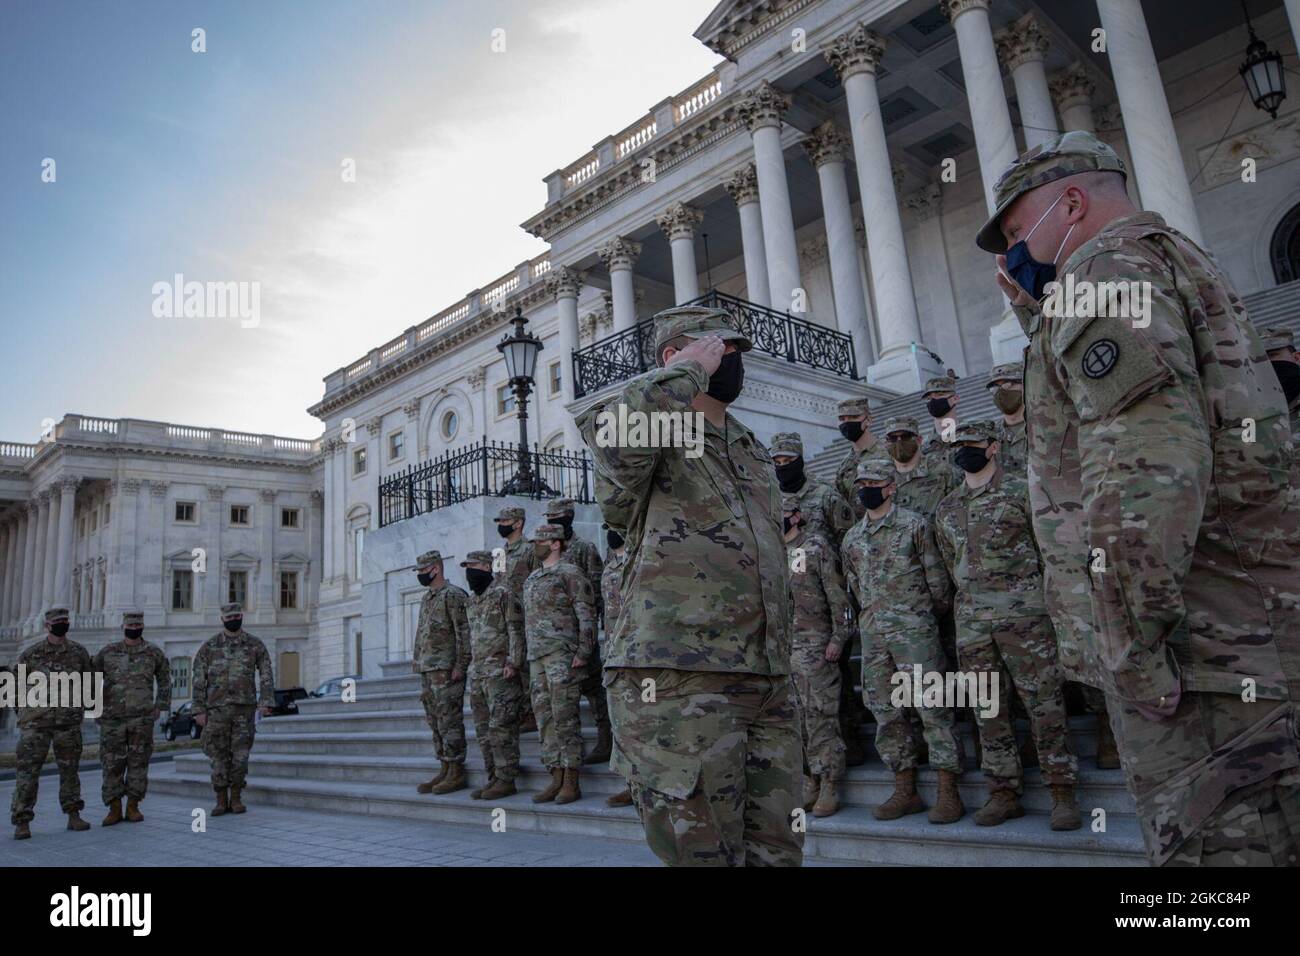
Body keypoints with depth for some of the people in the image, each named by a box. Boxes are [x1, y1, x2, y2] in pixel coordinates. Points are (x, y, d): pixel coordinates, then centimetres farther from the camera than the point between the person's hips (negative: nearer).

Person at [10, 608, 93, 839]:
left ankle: (74, 816, 18)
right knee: (28, 771, -4)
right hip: (36, 722, -2)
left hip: (69, 722, 2)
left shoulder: (78, 652, 5)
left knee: (70, 769, 9)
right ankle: (22, 822, 1)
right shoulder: (31, 654, 0)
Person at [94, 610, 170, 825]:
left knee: (138, 762, 2)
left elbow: (164, 681, 14)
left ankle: (133, 806, 12)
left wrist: (160, 706, 7)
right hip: (112, 717, 1)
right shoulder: (107, 652, 5)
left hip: (142, 718, 0)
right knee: (112, 763, 2)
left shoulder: (154, 652, 5)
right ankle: (114, 808, 12)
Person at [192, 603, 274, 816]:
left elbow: (266, 675, 0)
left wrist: (266, 701, -11)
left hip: (244, 708, 0)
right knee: (219, 756, 3)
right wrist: (198, 710, -4)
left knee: (240, 756, 1)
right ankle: (221, 801, 14)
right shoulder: (209, 646, 2)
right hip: (217, 708, 0)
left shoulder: (255, 644, 3)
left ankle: (236, 799, 14)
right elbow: (198, 679, 1)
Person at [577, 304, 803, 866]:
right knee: (704, 853, -1)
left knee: (776, 852, 12)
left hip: (769, 687, 8)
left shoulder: (755, 451, 21)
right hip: (677, 685, -7)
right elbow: (612, 432, -30)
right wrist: (689, 370, -14)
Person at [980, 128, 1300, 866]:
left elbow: (1147, 460, -24)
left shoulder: (1106, 264, -9)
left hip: (1200, 650, -10)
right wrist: (1041, 319, 25)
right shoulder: (1180, 261, 23)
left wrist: (1135, 649, -19)